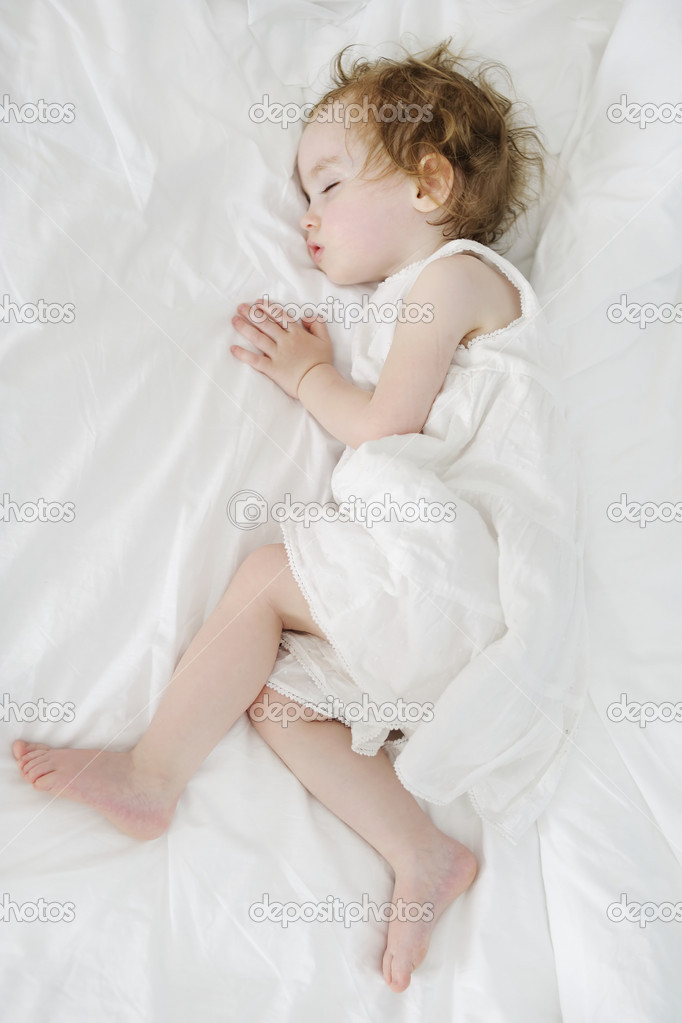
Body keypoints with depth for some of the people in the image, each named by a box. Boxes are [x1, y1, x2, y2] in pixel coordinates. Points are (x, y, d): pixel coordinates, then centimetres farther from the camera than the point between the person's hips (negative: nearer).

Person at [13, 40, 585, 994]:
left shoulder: (455, 270, 2)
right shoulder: (418, 304, 31)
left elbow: (388, 426, -7)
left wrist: (312, 376, 9)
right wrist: (316, 367, 16)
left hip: (450, 555, -9)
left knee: (264, 577, -13)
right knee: (275, 690, 0)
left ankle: (154, 774, -4)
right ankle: (421, 853, -6)